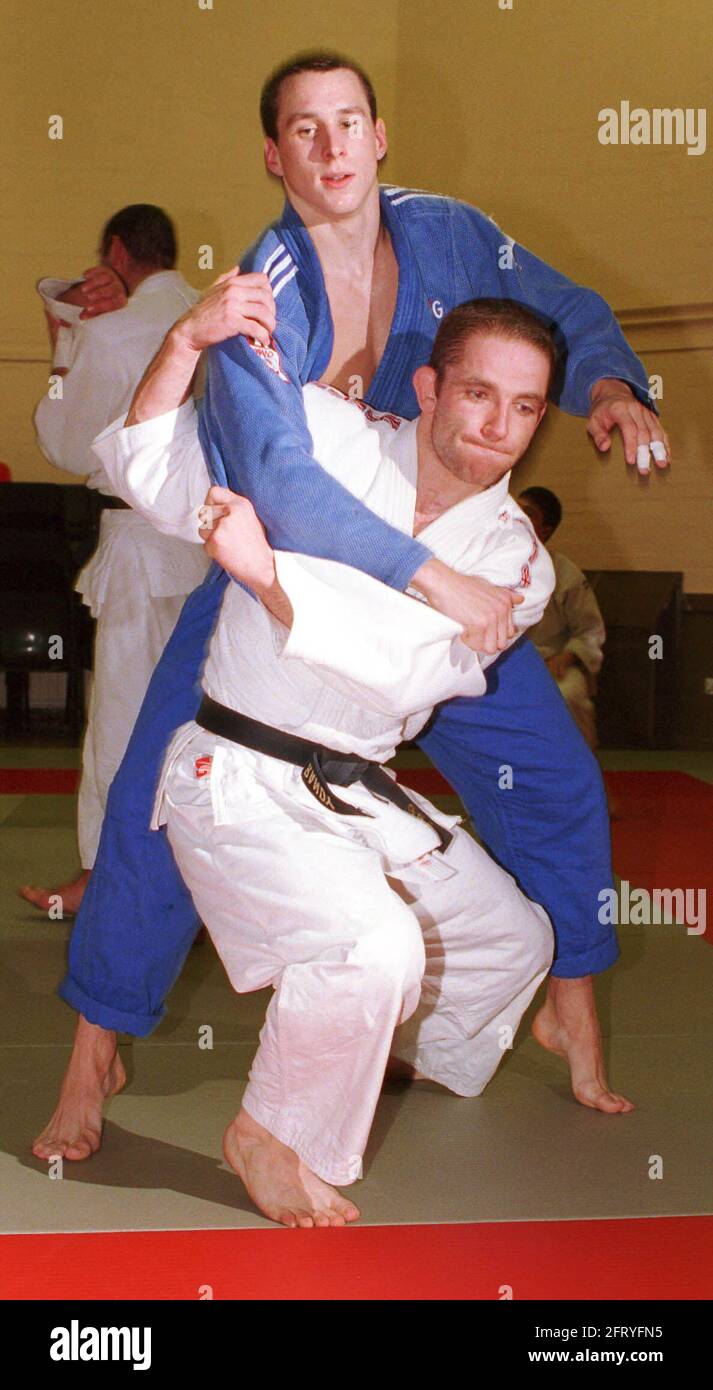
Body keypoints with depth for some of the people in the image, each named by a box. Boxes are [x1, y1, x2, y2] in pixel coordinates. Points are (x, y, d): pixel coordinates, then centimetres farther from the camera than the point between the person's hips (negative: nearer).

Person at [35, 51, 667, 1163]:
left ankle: (573, 1013, 25)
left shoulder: (447, 235, -9)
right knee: (156, 806, -8)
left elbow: (567, 315, 5)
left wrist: (608, 382, -20)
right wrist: (438, 580, -42)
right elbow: (280, 481, -37)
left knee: (557, 781, 3)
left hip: (436, 571, 4)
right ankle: (96, 1051, 11)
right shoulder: (260, 297, -23)